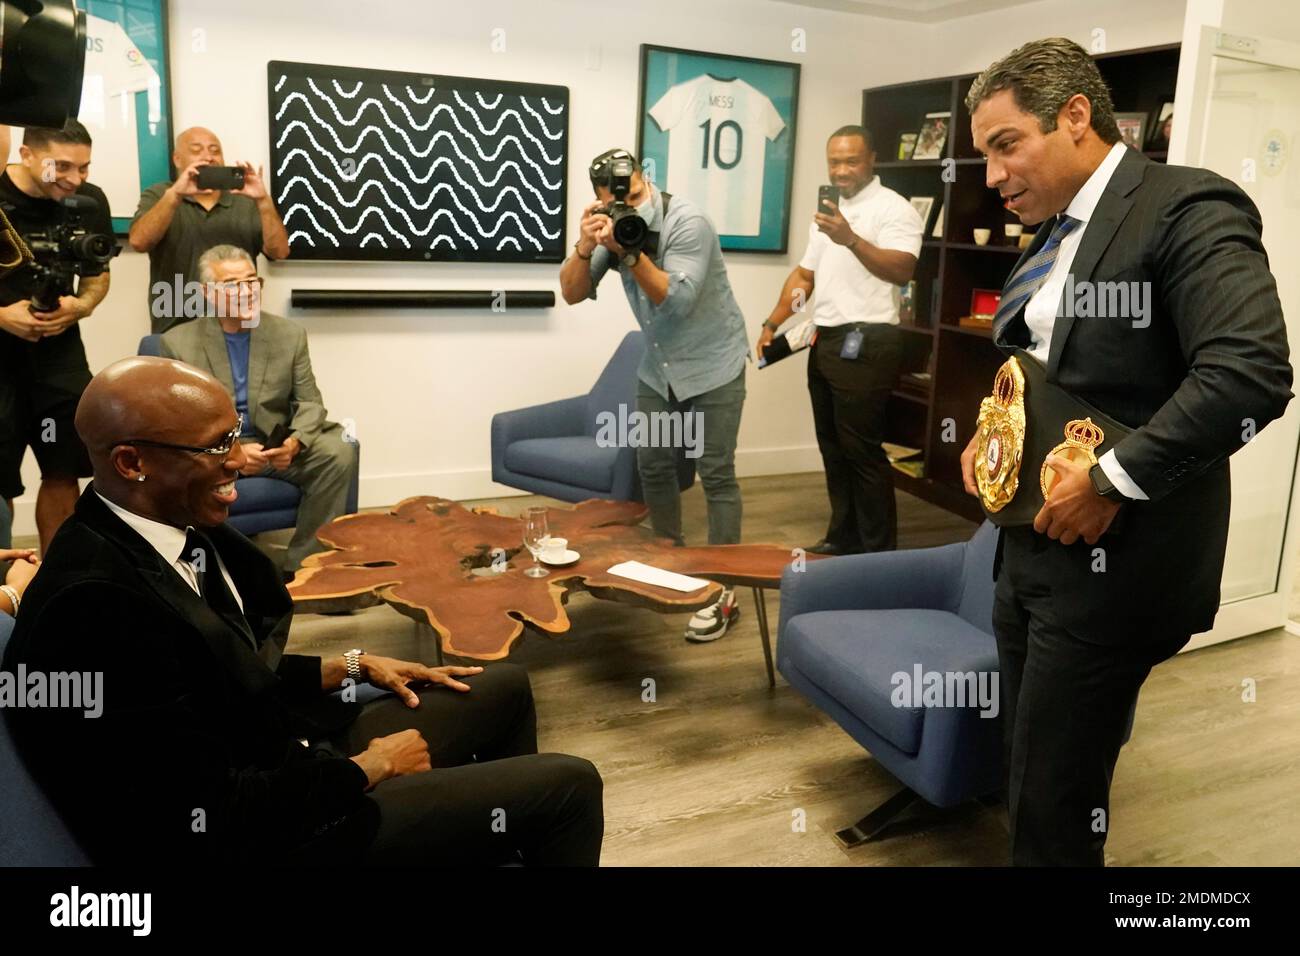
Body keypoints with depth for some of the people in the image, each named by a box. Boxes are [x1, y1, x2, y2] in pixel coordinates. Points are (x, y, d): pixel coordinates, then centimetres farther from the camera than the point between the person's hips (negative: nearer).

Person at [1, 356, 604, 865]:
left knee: (504, 689, 19)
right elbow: (216, 818, -27)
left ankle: (509, 838, 39)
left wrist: (352, 668, 7)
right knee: (567, 787, -8)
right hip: (263, 830, -9)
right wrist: (367, 767, -14)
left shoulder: (172, 525, -2)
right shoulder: (95, 605, -30)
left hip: (286, 754, 9)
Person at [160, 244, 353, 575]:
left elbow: (309, 402, 2)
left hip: (276, 445, 2)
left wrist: (295, 442, -22)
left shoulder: (290, 334, 3)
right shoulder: (177, 343, -3)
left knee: (339, 452, -25)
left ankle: (300, 564, -15)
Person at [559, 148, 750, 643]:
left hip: (712, 365, -6)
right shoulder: (614, 227, -4)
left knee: (716, 474, -6)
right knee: (652, 466, 10)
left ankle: (724, 589, -1)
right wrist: (585, 245, -25)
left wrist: (629, 252, -35)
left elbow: (678, 301, -28)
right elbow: (572, 293, -8)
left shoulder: (686, 222, -21)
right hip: (658, 367, 6)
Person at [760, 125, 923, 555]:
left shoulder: (892, 208, -8)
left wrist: (851, 239, -32)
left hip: (865, 343, -9)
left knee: (862, 451, -7)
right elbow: (804, 274, 23)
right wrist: (772, 323, 13)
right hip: (826, 340, 9)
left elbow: (902, 270, -22)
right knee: (833, 447, 13)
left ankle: (879, 552, 2)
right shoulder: (828, 211, 19)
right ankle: (842, 538, 24)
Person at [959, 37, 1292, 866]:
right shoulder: (1054, 235, 13)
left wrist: (1112, 481, -22)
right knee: (1031, 783, 18)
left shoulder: (1188, 207, -13)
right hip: (1032, 547, 8)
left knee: (1055, 808, 2)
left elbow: (1253, 373, -24)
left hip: (1111, 563, -8)